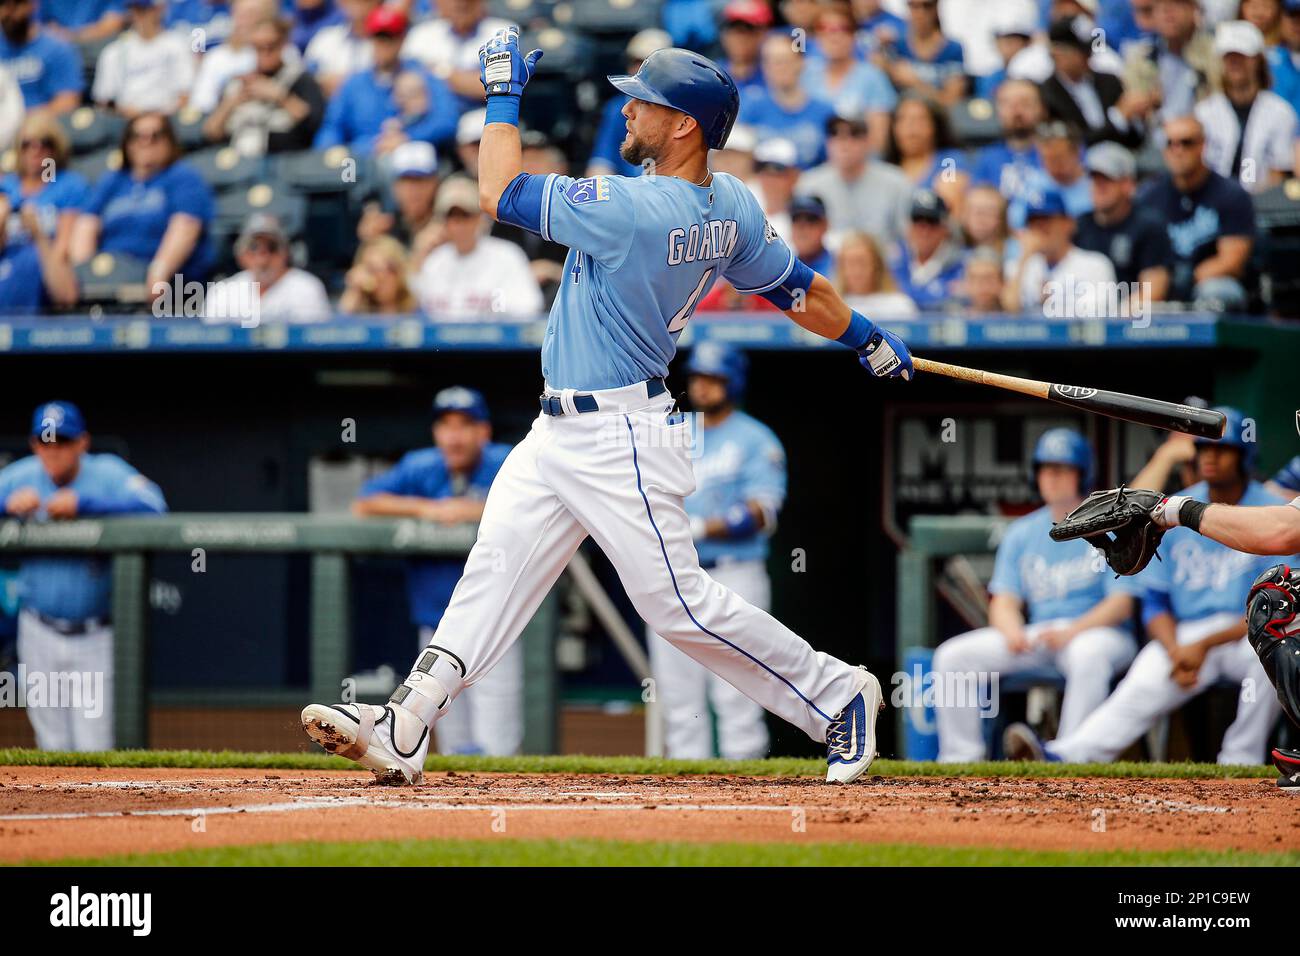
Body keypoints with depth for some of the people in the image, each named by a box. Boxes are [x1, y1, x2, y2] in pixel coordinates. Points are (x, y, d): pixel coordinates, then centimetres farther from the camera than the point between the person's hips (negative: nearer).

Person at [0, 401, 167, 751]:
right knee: (54, 745, 10)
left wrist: (82, 504, -30)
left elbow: (152, 505, -26)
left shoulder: (107, 473, -9)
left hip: (95, 641, -3)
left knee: (96, 747, -5)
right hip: (40, 636, 3)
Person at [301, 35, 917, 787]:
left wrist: (504, 95, -6)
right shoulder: (730, 205, 1)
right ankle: (405, 731, 0)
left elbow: (499, 193, -19)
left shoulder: (636, 211, -26)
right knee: (496, 571, 4)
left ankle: (837, 695, 10)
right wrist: (870, 341, 27)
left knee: (678, 602, -4)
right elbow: (800, 290, 11)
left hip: (619, 441, -10)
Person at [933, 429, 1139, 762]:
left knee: (1088, 653, -42)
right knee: (953, 655, -13)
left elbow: (1122, 603, -9)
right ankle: (961, 757, -13)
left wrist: (1070, 632, -24)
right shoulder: (1022, 533, 14)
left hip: (1098, 632, -5)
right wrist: (1013, 633, -16)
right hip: (1037, 634, 5)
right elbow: (1003, 603, 9)